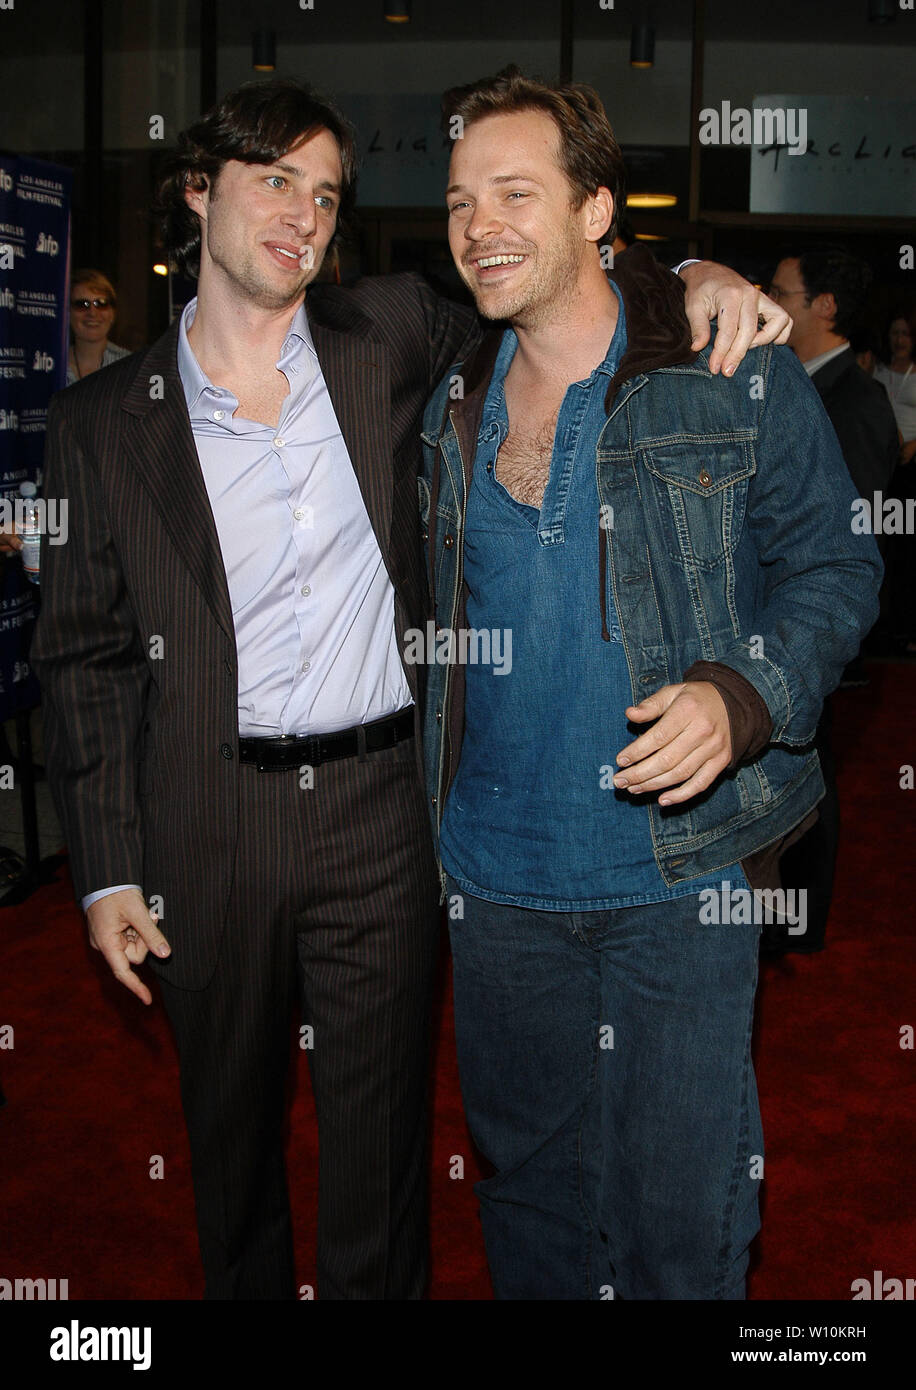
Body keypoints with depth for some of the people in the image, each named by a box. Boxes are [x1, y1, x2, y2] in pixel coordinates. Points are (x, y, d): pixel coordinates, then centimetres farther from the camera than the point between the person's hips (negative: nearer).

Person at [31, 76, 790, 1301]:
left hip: (379, 808, 0)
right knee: (229, 1124, 19)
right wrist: (107, 872, -1)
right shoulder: (103, 422, 0)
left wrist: (692, 278, -5)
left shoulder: (389, 340, 2)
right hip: (208, 827, 1)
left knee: (380, 1130, 12)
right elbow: (85, 657, 2)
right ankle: (243, 1286, 44)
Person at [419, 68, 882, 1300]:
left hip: (680, 869, -4)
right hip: (494, 873, 5)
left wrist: (742, 695, -21)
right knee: (525, 1168, 20)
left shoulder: (736, 376, -8)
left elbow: (835, 563, -3)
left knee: (679, 1195, 6)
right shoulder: (453, 401, 7)